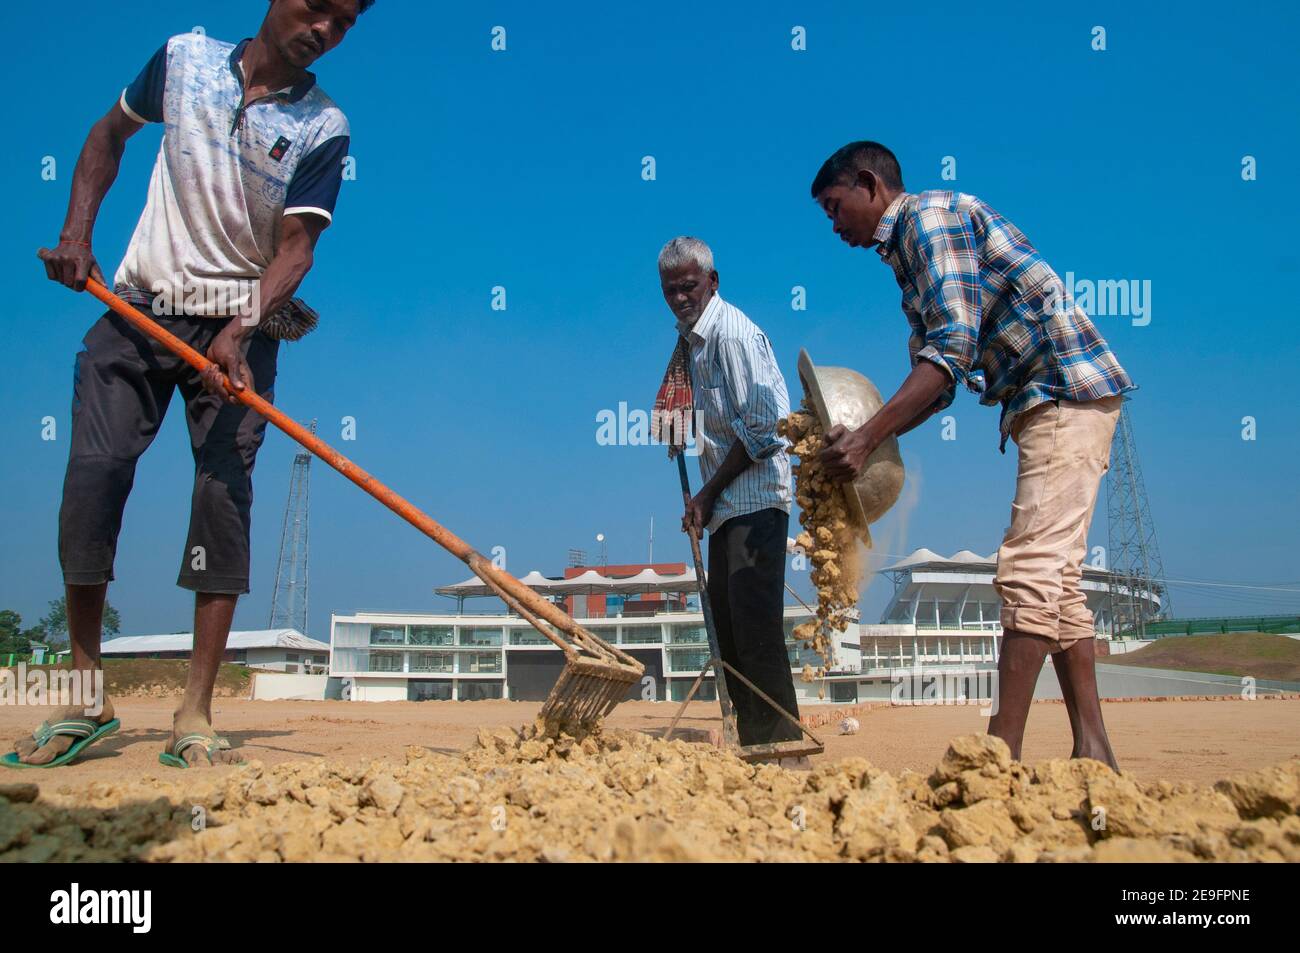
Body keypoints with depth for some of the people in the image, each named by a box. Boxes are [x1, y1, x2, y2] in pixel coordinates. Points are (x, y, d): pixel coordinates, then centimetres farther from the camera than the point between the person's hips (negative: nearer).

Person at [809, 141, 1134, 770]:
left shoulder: (929, 215, -8)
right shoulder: (909, 254, 21)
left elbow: (952, 348, -20)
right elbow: (939, 380, 19)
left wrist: (867, 438, -23)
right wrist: (862, 442, 8)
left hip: (1066, 388, -10)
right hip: (1042, 405, 10)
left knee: (1029, 566, -15)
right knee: (1055, 576, 8)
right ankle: (1093, 752, 11)